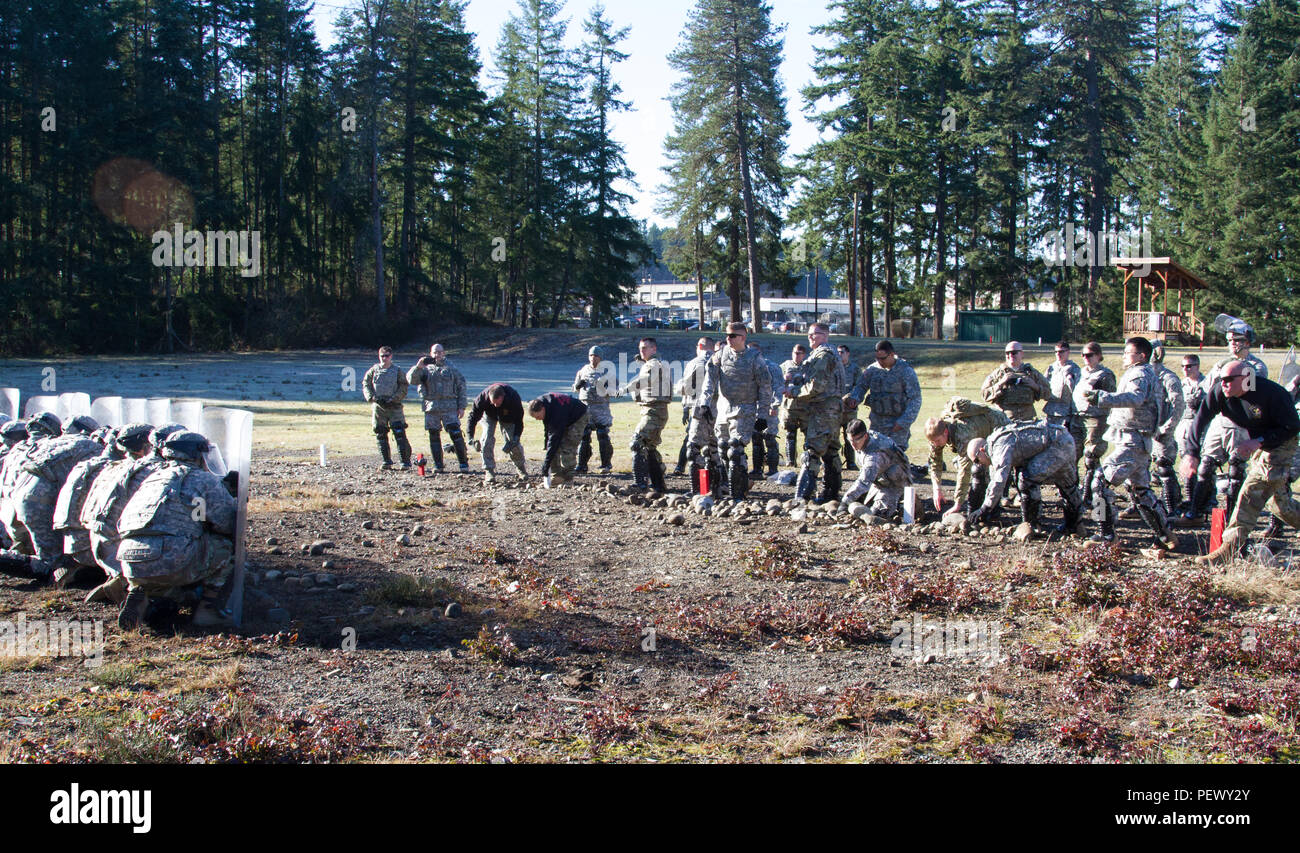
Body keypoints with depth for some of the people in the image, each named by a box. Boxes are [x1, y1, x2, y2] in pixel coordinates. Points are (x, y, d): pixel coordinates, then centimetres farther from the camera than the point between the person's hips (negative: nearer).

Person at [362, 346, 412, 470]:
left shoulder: (397, 371, 4)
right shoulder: (373, 370, 10)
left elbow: (403, 388, 1)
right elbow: (365, 385, 9)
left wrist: (393, 399, -12)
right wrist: (372, 397, -7)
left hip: (394, 406, -3)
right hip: (378, 406, 3)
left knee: (399, 433, -10)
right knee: (380, 434, 3)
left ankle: (405, 461, -8)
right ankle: (386, 461, 12)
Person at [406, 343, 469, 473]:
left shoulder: (451, 369, 10)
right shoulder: (426, 369, 12)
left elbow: (461, 387, 10)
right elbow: (410, 380, 0)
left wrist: (461, 407, 2)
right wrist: (418, 367, -16)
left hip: (450, 408, -2)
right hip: (431, 407, 2)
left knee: (456, 434, -10)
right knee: (434, 437, 3)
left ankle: (464, 464, -5)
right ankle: (438, 465, 11)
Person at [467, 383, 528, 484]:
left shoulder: (514, 399, -39)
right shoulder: (482, 397, -38)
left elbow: (518, 421, -28)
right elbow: (473, 415, -26)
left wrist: (516, 438, -41)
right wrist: (470, 437, -36)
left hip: (508, 418, -1)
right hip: (489, 416, 1)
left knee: (515, 444, -8)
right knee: (487, 441, -18)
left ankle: (521, 468, 18)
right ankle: (489, 472, -11)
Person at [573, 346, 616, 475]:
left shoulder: (607, 371, 2)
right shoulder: (583, 370, 12)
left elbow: (612, 392, -1)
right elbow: (575, 388, 21)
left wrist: (605, 388, -21)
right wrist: (578, 385, -2)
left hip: (601, 406, -3)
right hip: (585, 406, 3)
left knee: (603, 435, -8)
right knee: (583, 436, 1)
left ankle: (606, 464, 2)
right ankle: (582, 465, 5)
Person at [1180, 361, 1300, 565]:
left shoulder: (1271, 393, -29)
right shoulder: (1219, 392, -15)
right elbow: (1200, 420, -18)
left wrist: (1258, 442, -31)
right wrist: (1191, 452, -30)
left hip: (1280, 444, -7)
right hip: (1255, 443, 7)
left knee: (1251, 493, -18)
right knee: (1276, 500, 16)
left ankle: (1230, 549, -20)